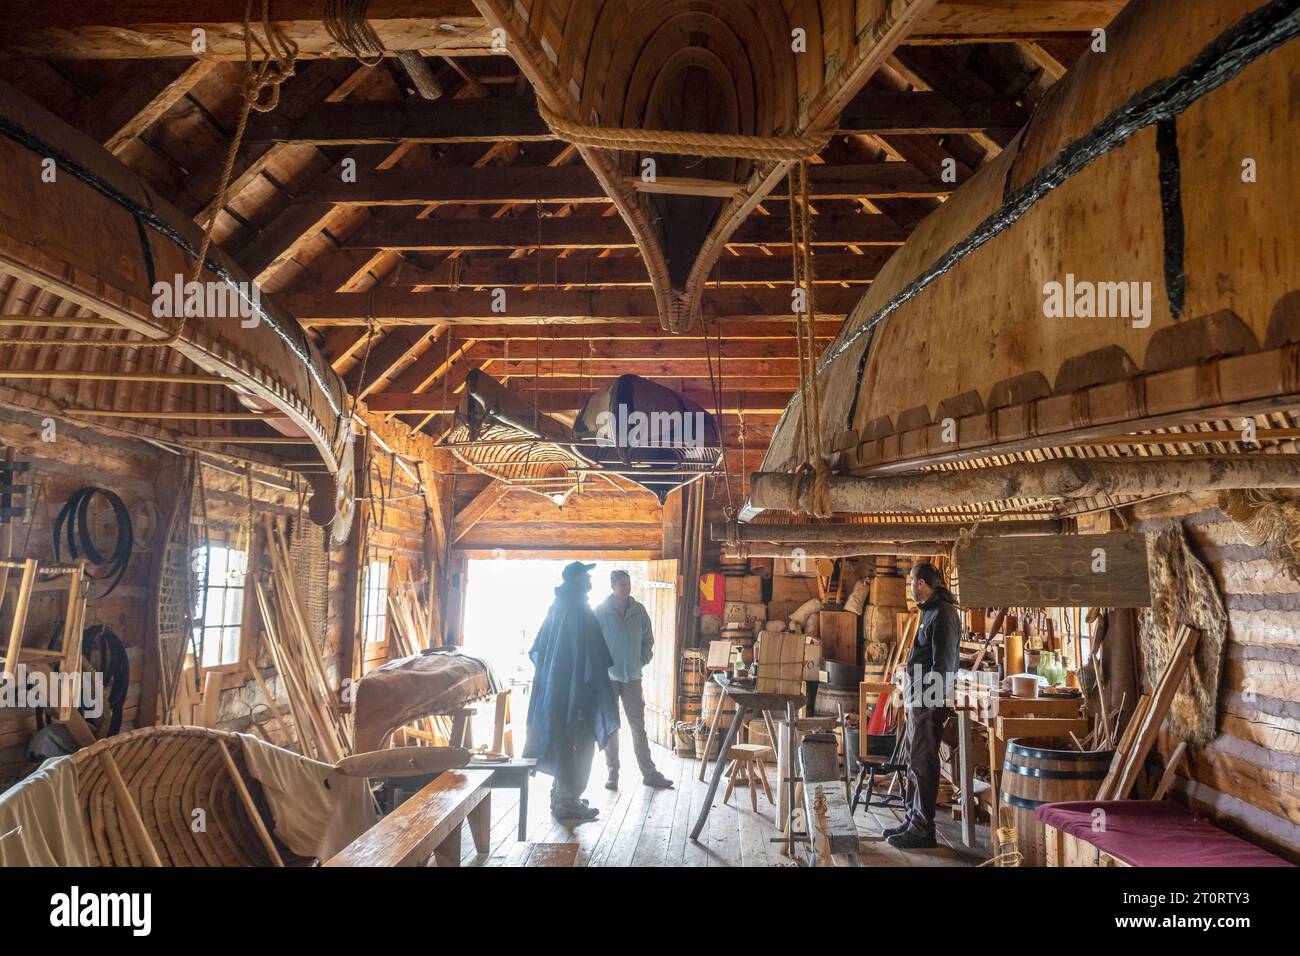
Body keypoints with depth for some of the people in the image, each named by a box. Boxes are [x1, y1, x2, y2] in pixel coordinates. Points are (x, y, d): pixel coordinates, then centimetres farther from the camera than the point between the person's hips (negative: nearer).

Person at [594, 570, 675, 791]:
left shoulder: (639, 610, 2)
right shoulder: (600, 611, -7)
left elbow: (648, 639, 12)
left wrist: (644, 660, 3)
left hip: (632, 676, 2)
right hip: (608, 676, -2)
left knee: (638, 725, 6)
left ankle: (649, 773, 12)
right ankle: (612, 774, 16)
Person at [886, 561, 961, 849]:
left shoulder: (943, 614, -15)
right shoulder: (929, 612, 15)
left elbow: (943, 663, -20)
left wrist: (935, 701, -22)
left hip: (930, 702, -10)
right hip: (918, 699, 10)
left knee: (923, 763, -4)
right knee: (915, 762, 16)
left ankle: (923, 829, 3)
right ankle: (913, 819, 26)